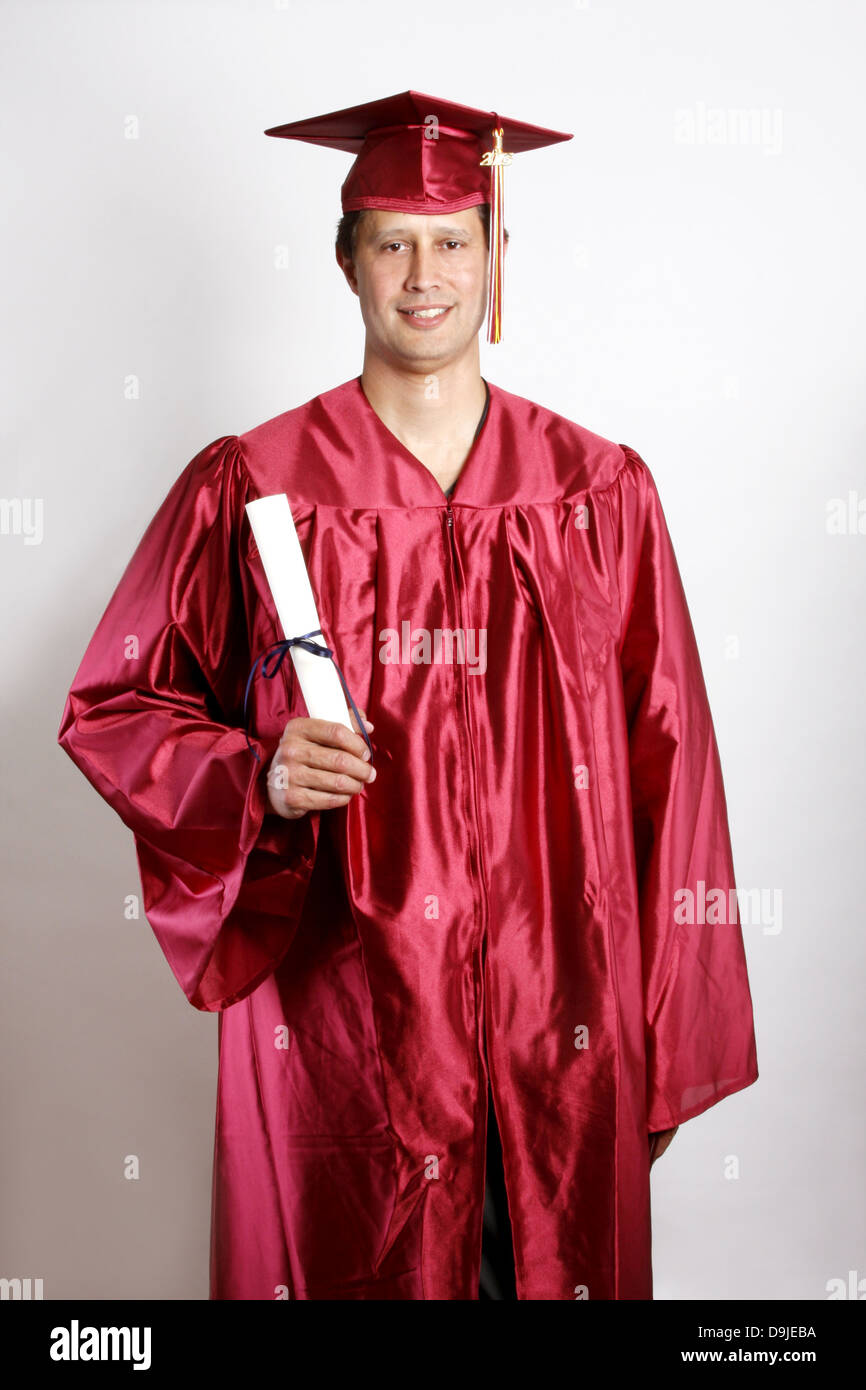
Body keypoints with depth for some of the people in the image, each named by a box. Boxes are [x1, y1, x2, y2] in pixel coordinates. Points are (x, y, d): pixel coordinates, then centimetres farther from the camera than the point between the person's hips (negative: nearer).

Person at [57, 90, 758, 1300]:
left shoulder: (599, 492, 3)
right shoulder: (248, 487, -2)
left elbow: (665, 764, 4)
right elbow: (112, 708, 3)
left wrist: (660, 1031, 3)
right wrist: (258, 779, -16)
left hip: (557, 1025, 2)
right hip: (336, 1021, -1)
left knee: (562, 1266, 14)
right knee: (350, 1273, 12)